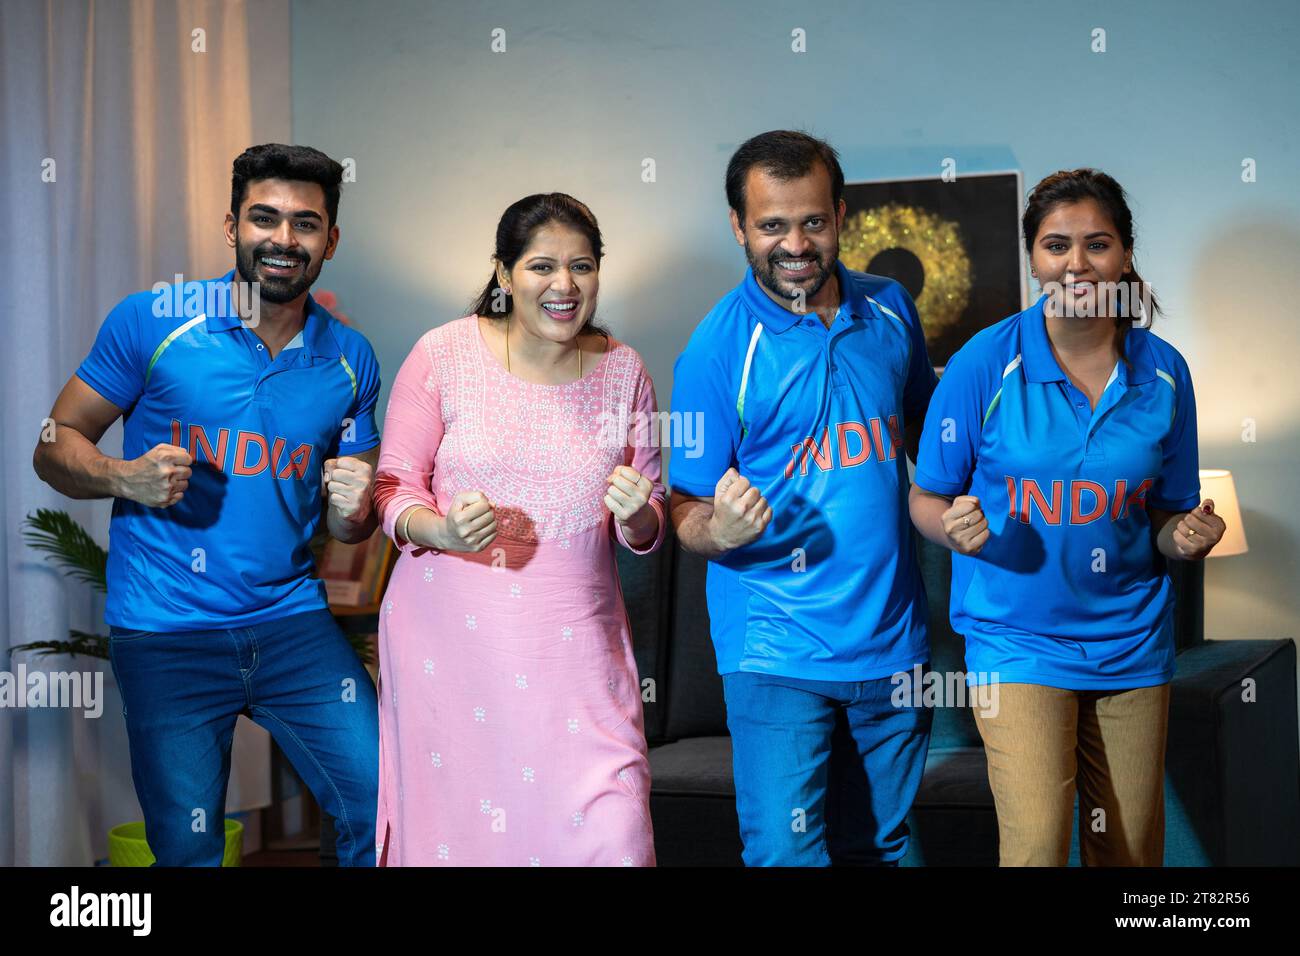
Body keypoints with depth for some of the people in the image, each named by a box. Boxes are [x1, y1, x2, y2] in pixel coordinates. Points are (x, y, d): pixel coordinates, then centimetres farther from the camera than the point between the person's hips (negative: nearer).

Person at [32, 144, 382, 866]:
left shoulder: (349, 359, 6)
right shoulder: (152, 322, -5)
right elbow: (56, 447, 1)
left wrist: (355, 508, -10)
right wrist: (126, 477, -20)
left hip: (293, 622, 3)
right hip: (167, 636, -2)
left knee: (385, 812, -4)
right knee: (188, 851, 4)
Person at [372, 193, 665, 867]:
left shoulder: (622, 370, 5)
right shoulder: (443, 355, -2)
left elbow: (648, 529, 12)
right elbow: (394, 486, 2)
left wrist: (636, 515, -11)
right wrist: (440, 530, -18)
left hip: (576, 642, 1)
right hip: (452, 637, -1)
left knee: (609, 833, -9)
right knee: (453, 825, 3)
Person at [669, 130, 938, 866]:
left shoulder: (891, 310, 4)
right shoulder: (717, 350, -9)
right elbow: (688, 517, -6)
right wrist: (720, 530, -28)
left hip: (894, 639, 4)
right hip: (778, 649, -4)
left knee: (878, 846, 15)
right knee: (787, 852, -9)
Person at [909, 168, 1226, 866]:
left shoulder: (1163, 372, 1)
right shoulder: (985, 364, -9)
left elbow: (1165, 516, 11)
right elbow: (925, 499, -1)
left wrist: (1186, 538, -11)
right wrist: (956, 527, -22)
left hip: (1133, 643, 3)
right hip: (1017, 640, -3)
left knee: (1132, 850, 11)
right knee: (1037, 846, -14)